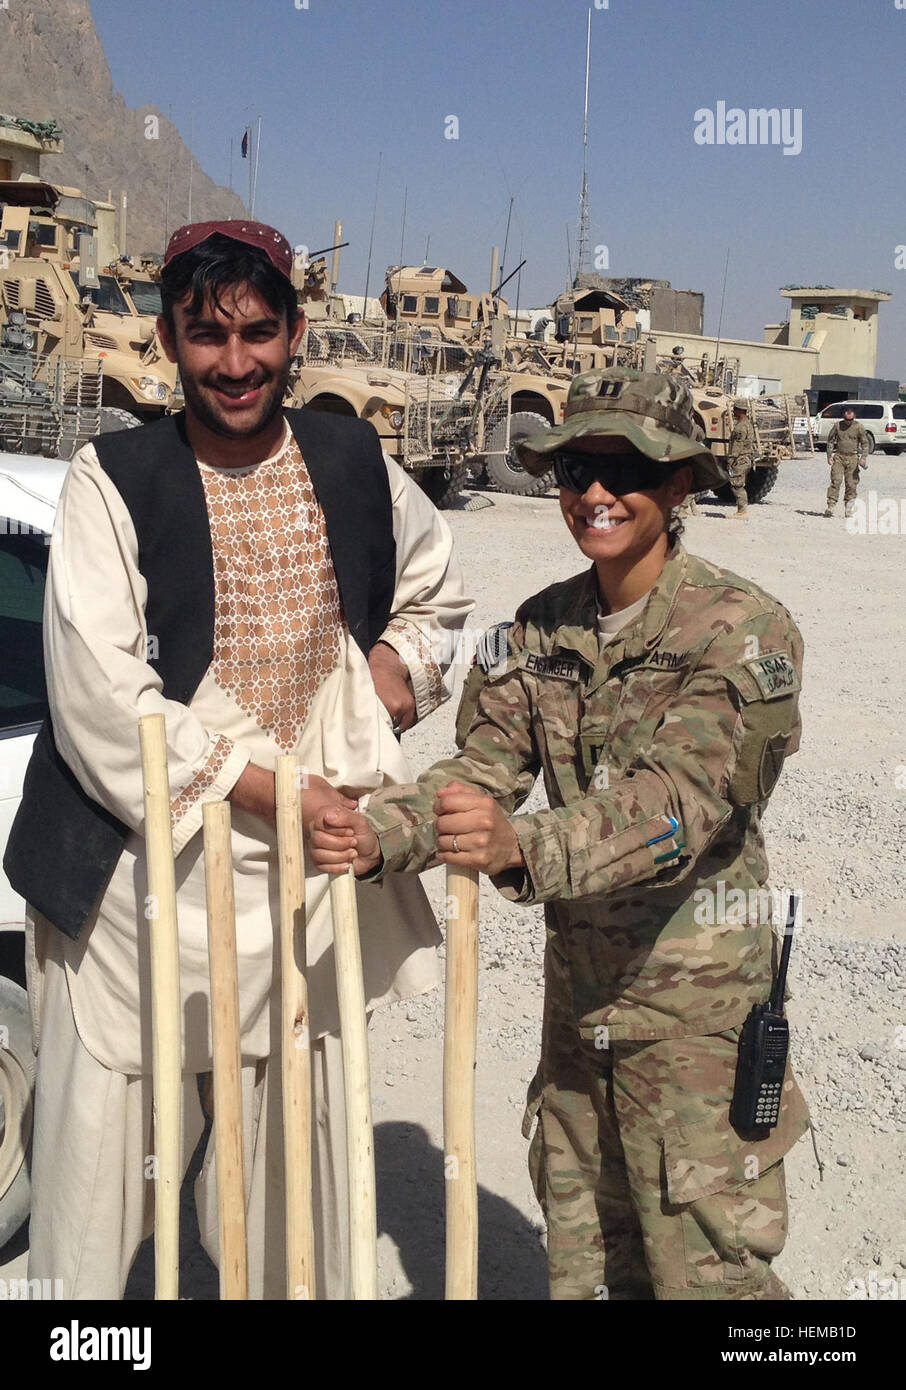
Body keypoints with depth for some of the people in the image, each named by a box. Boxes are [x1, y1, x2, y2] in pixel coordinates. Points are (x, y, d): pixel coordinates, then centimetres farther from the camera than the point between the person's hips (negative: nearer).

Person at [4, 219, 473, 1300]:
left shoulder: (354, 463, 6)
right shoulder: (112, 482, -7)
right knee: (100, 1153, 2)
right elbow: (100, 703, -15)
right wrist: (274, 789, -16)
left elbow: (436, 590, 25)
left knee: (298, 1164, 16)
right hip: (143, 864, -3)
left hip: (307, 855, 4)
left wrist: (404, 666, 5)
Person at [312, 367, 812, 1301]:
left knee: (705, 1266, 5)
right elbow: (483, 766, -4)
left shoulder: (740, 628, -15)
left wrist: (522, 848, -44)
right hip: (576, 988, 6)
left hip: (696, 998, -5)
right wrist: (380, 835, -23)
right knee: (583, 1261, 19)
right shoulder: (542, 627, 4)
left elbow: (679, 797, -28)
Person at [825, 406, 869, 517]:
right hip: (839, 456, 0)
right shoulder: (837, 425, 4)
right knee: (835, 480, -12)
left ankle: (848, 509, 9)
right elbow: (830, 440, 11)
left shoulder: (858, 427, 1)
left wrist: (864, 457, -8)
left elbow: (865, 443, 4)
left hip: (852, 458, 0)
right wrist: (829, 455, 2)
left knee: (851, 484, 1)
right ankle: (830, 506, -14)